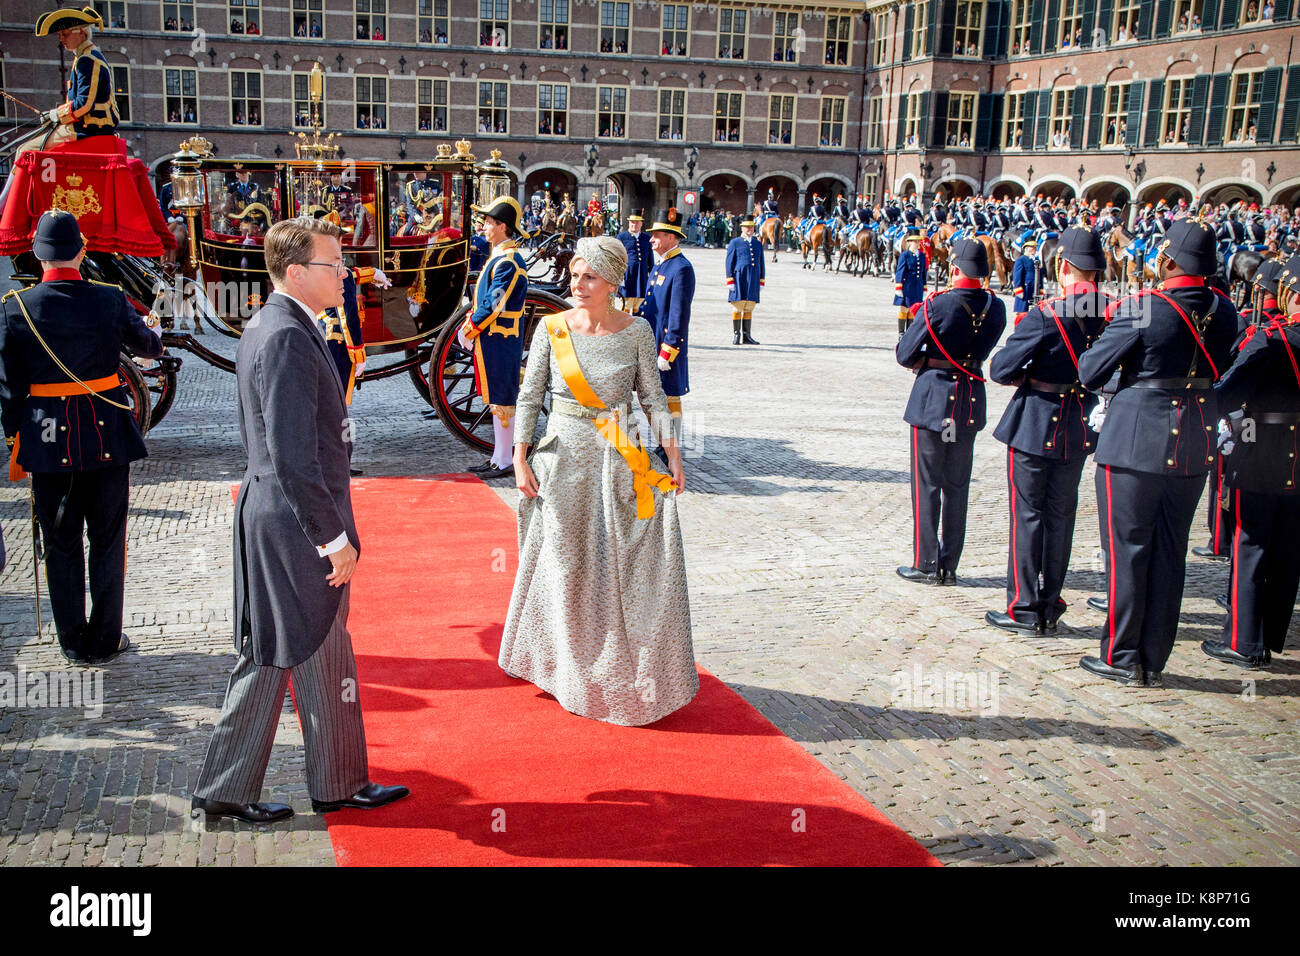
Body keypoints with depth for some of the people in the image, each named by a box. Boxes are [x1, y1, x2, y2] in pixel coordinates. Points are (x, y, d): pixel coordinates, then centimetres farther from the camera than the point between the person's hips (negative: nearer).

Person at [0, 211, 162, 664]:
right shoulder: (109, 299, -7)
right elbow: (149, 348, 9)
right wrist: (153, 328, 33)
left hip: (48, 437, 0)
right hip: (106, 434, 0)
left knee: (60, 541, 12)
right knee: (107, 537, 10)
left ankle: (73, 642, 20)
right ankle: (104, 639, 17)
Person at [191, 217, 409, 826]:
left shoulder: (264, 327, 12)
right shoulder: (288, 339, -21)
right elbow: (293, 457, -25)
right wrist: (334, 539, -20)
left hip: (267, 516, 10)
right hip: (298, 524, -10)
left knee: (268, 656, 16)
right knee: (324, 658, 7)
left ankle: (224, 792, 25)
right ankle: (340, 785, 25)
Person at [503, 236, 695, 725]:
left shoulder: (637, 332, -3)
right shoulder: (551, 329, -2)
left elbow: (653, 398, 1)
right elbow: (529, 397, 1)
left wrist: (673, 454, -8)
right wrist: (521, 459, -4)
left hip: (619, 461, 0)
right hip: (563, 459, 1)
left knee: (621, 567, 2)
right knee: (565, 566, 10)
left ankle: (625, 672, 18)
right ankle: (571, 670, 28)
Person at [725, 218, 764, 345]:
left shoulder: (758, 243, 14)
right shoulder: (735, 243, 2)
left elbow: (761, 263, 18)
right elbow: (729, 262, 0)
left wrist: (762, 282, 12)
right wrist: (730, 281, -7)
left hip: (753, 281, 4)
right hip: (739, 279, -4)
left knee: (749, 309, 6)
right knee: (737, 308, -3)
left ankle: (746, 336, 10)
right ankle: (736, 335, 4)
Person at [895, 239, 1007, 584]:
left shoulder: (937, 304, -16)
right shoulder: (996, 307, -1)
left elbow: (905, 354, -10)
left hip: (933, 398, -5)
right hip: (971, 402, 5)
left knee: (926, 484, 5)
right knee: (957, 485, 12)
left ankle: (926, 565, 8)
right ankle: (950, 566, 17)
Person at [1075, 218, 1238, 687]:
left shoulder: (1141, 309, -16)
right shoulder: (1224, 312, 2)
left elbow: (1089, 373, -10)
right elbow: (1217, 370, 15)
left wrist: (1110, 328, 7)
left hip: (1136, 439, -5)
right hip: (1196, 444, 6)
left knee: (1127, 548, 5)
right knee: (1170, 553, 12)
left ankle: (1122, 658, 12)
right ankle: (1154, 661, 20)